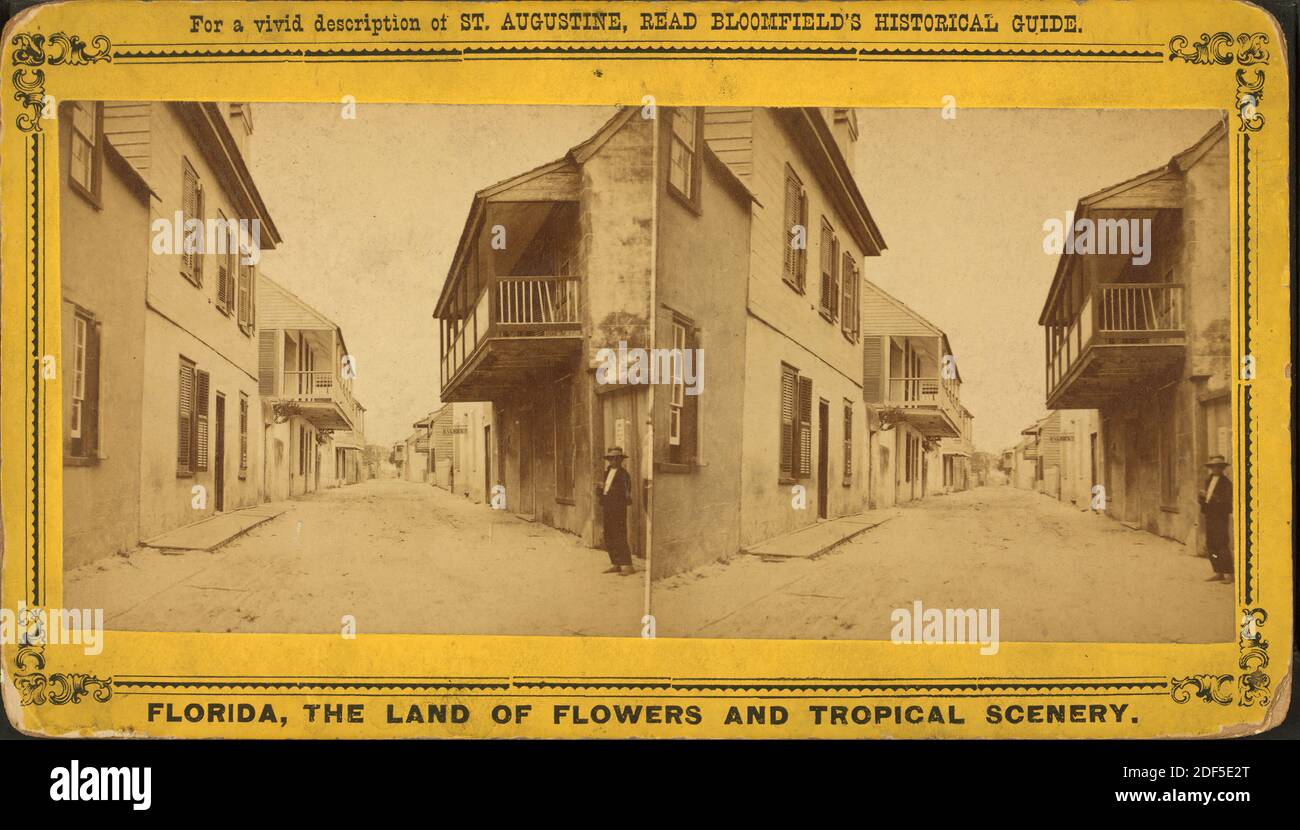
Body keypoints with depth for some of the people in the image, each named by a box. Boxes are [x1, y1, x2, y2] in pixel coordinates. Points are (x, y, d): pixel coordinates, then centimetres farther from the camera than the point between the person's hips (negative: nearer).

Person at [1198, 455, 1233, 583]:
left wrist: (1209, 496, -21)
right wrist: (1201, 497, -2)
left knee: (1222, 546, -10)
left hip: (1221, 517, -8)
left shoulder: (1226, 482, -8)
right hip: (1210, 517, 8)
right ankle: (1218, 573, 13)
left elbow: (1226, 500, -17)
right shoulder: (1209, 480, 15)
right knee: (1210, 546, 7)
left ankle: (1228, 574, -6)